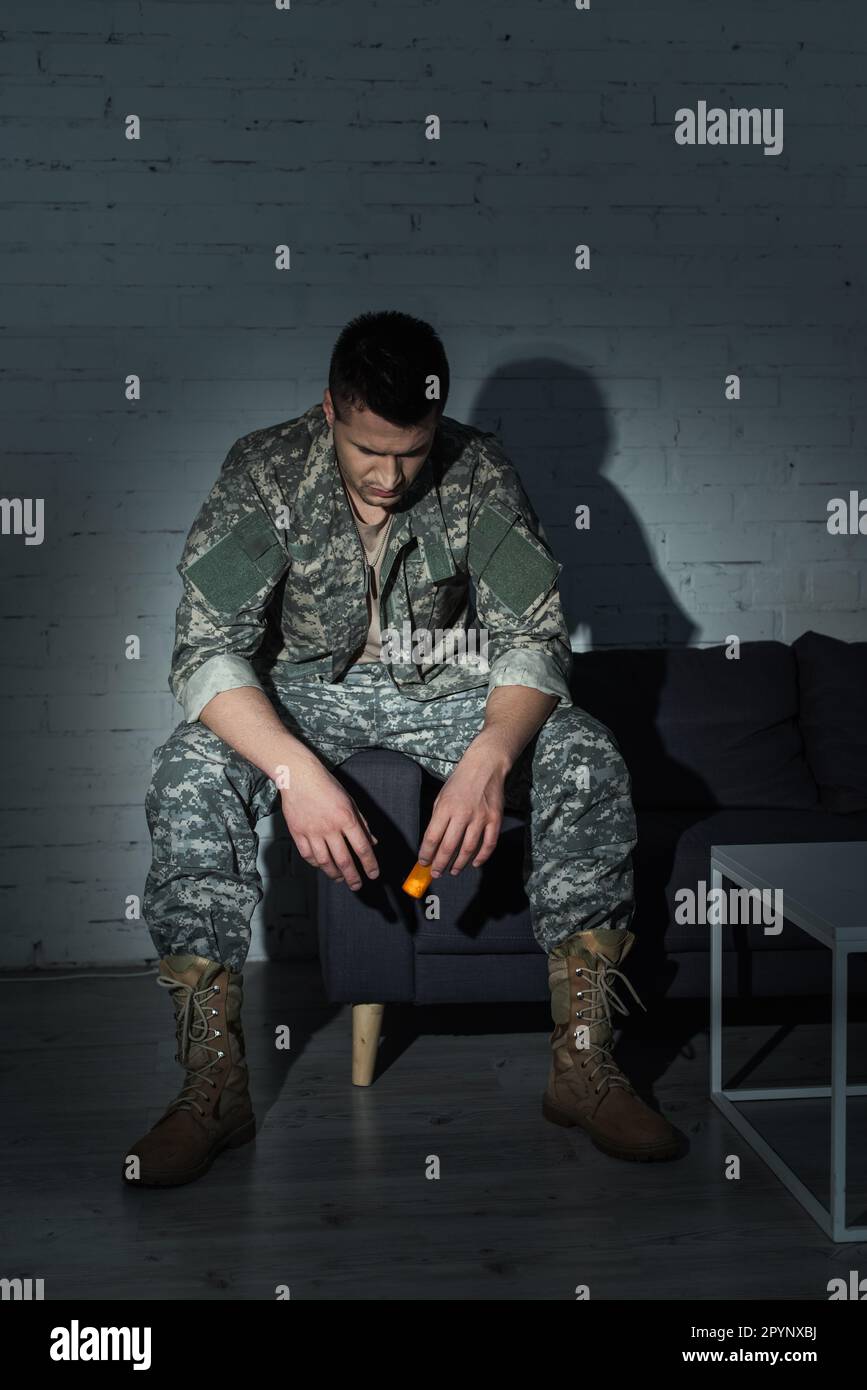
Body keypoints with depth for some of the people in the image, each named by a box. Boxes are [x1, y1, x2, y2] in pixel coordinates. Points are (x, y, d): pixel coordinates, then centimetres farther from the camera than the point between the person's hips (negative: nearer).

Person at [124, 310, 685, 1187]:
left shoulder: (479, 473, -12)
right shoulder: (265, 472, -15)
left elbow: (535, 638, -15)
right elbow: (205, 652, -22)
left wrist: (488, 761, -36)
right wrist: (296, 771, -40)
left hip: (447, 689, 1)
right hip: (306, 693, 0)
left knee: (588, 757, -28)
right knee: (189, 769, -32)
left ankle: (583, 1064, -21)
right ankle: (214, 1083, -27)